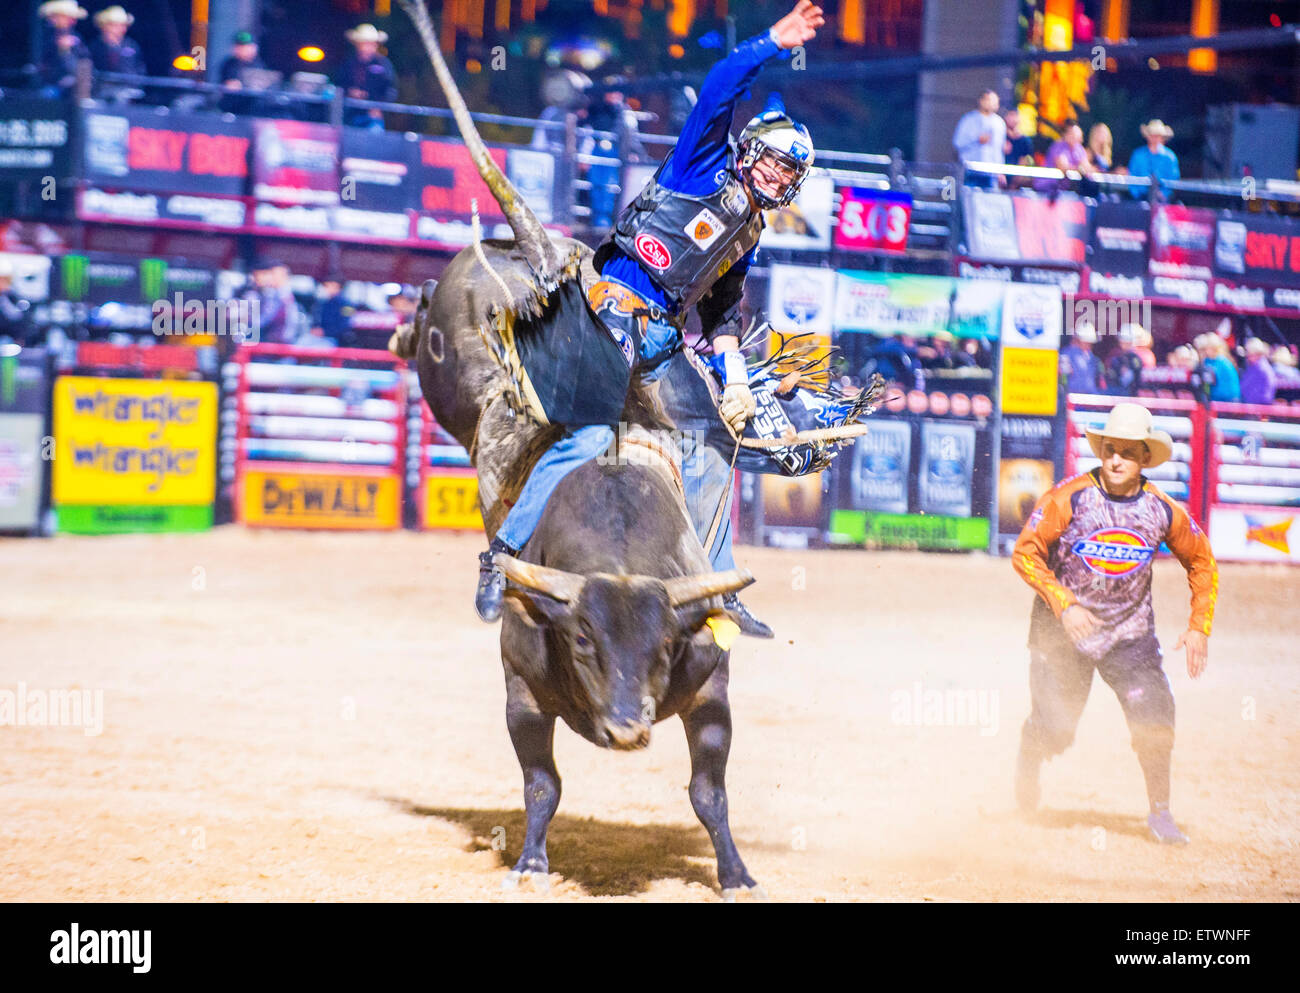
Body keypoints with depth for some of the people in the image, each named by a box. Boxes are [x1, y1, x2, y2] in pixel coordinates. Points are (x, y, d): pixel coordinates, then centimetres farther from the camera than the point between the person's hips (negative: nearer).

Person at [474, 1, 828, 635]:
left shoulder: (749, 232, 24)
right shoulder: (702, 167, 4)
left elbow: (724, 308, 27)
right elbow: (720, 89, -10)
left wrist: (735, 379, 14)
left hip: (664, 340, 9)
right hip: (618, 305, -9)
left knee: (710, 452, 5)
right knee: (591, 436, -22)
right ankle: (505, 555, -19)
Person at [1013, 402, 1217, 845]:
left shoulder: (1163, 510, -7)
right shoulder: (1069, 498, -16)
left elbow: (1201, 562, 7)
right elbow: (1025, 552, -12)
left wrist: (1199, 626, 0)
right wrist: (1064, 605, -22)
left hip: (1130, 633, 2)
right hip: (1064, 627, -2)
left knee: (1154, 719, -12)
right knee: (1053, 730, -1)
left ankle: (1159, 812, 7)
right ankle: (1028, 764, 34)